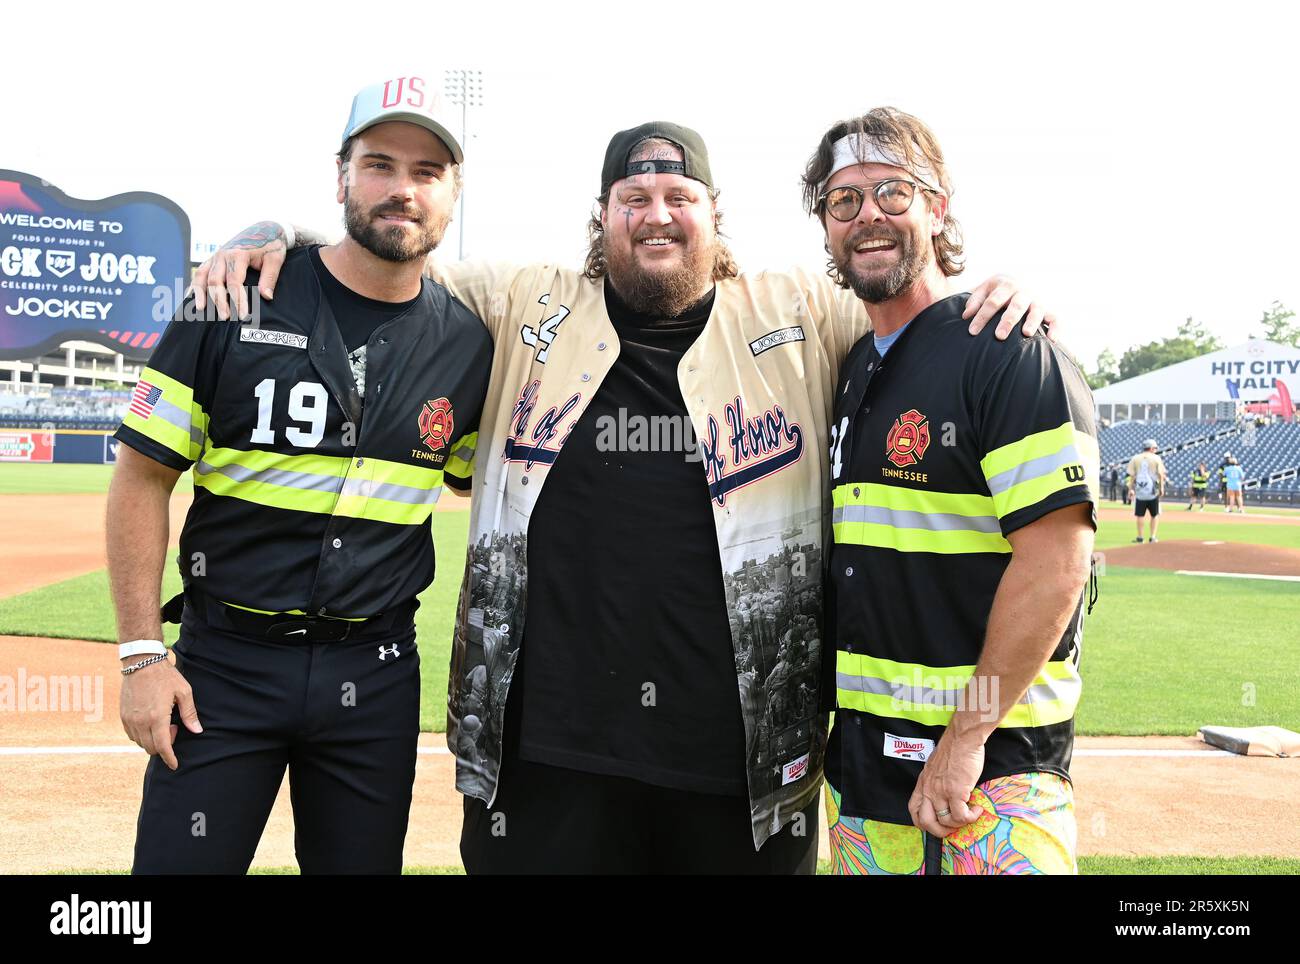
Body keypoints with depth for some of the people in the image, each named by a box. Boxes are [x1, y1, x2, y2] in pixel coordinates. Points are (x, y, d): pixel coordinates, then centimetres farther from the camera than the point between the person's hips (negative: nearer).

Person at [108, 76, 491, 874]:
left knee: (363, 861, 14)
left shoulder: (470, 344, 2)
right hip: (224, 665, -2)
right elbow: (143, 479, -3)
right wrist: (141, 654, -7)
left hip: (377, 679, 3)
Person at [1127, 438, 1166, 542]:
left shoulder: (1135, 458, 3)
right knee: (1155, 515, 11)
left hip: (1139, 491, 1)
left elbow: (1132, 475, 1)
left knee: (1139, 515, 8)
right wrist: (1162, 488, 2)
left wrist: (1131, 489, 4)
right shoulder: (1156, 458, 0)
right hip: (1153, 491, -1)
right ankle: (1153, 537, 8)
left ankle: (1140, 537, 8)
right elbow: (1160, 474, -4)